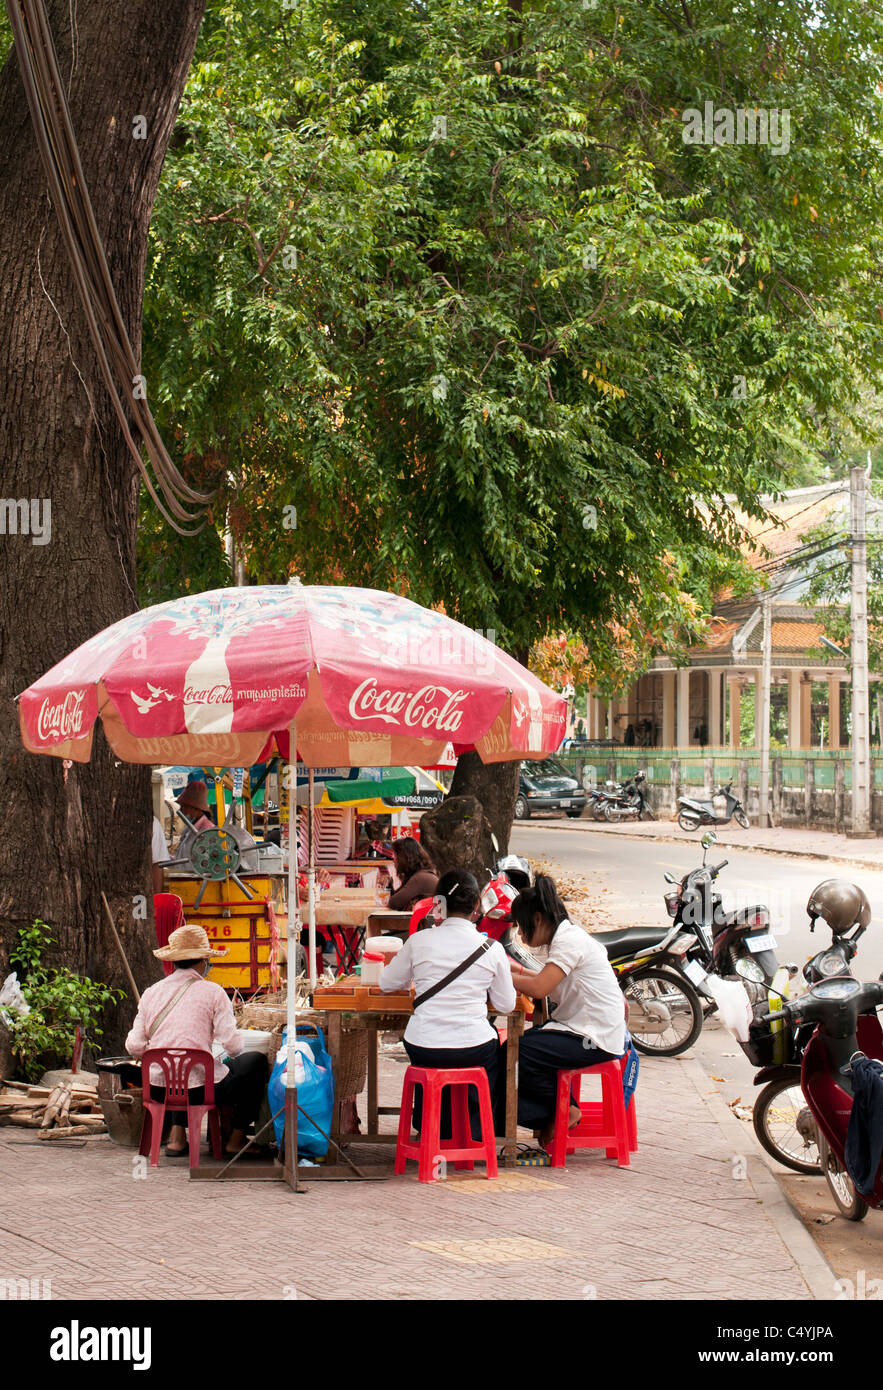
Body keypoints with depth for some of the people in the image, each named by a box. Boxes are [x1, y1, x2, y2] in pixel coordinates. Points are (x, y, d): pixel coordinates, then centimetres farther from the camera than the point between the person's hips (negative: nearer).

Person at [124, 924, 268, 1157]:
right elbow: (232, 1045, -10)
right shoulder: (212, 992, -6)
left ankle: (177, 1135, 26)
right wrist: (232, 1055, 14)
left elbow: (134, 1047, 5)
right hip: (200, 1089, -5)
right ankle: (237, 1138, 21)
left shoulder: (151, 993, 6)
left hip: (158, 1089, 5)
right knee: (256, 1061, 19)